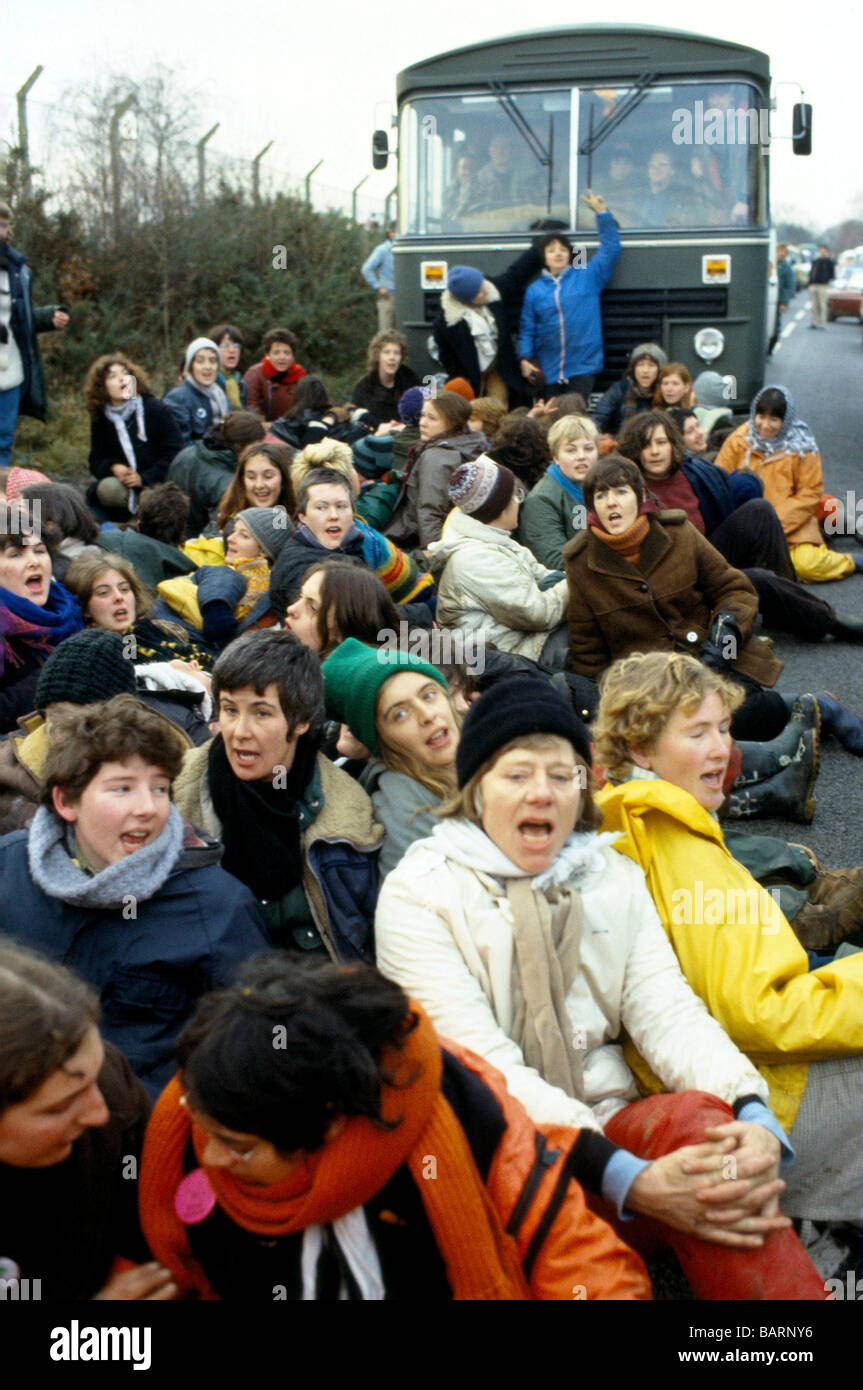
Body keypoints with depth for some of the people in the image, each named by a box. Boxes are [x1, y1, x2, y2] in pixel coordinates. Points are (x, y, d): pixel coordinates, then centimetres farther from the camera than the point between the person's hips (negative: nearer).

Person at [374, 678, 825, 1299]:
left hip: (613, 1126, 5)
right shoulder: (419, 892, -2)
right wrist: (630, 1183, -26)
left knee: (695, 1114, -30)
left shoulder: (615, 877, 15)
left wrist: (756, 1120, -21)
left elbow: (669, 1010, 2)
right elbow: (481, 1067, -13)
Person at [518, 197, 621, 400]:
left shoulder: (587, 277, 9)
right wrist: (525, 358, -4)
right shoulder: (534, 290, 10)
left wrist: (602, 212, 1)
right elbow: (527, 329, 10)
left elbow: (611, 249, 7)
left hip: (583, 367, -1)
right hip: (547, 370, 1)